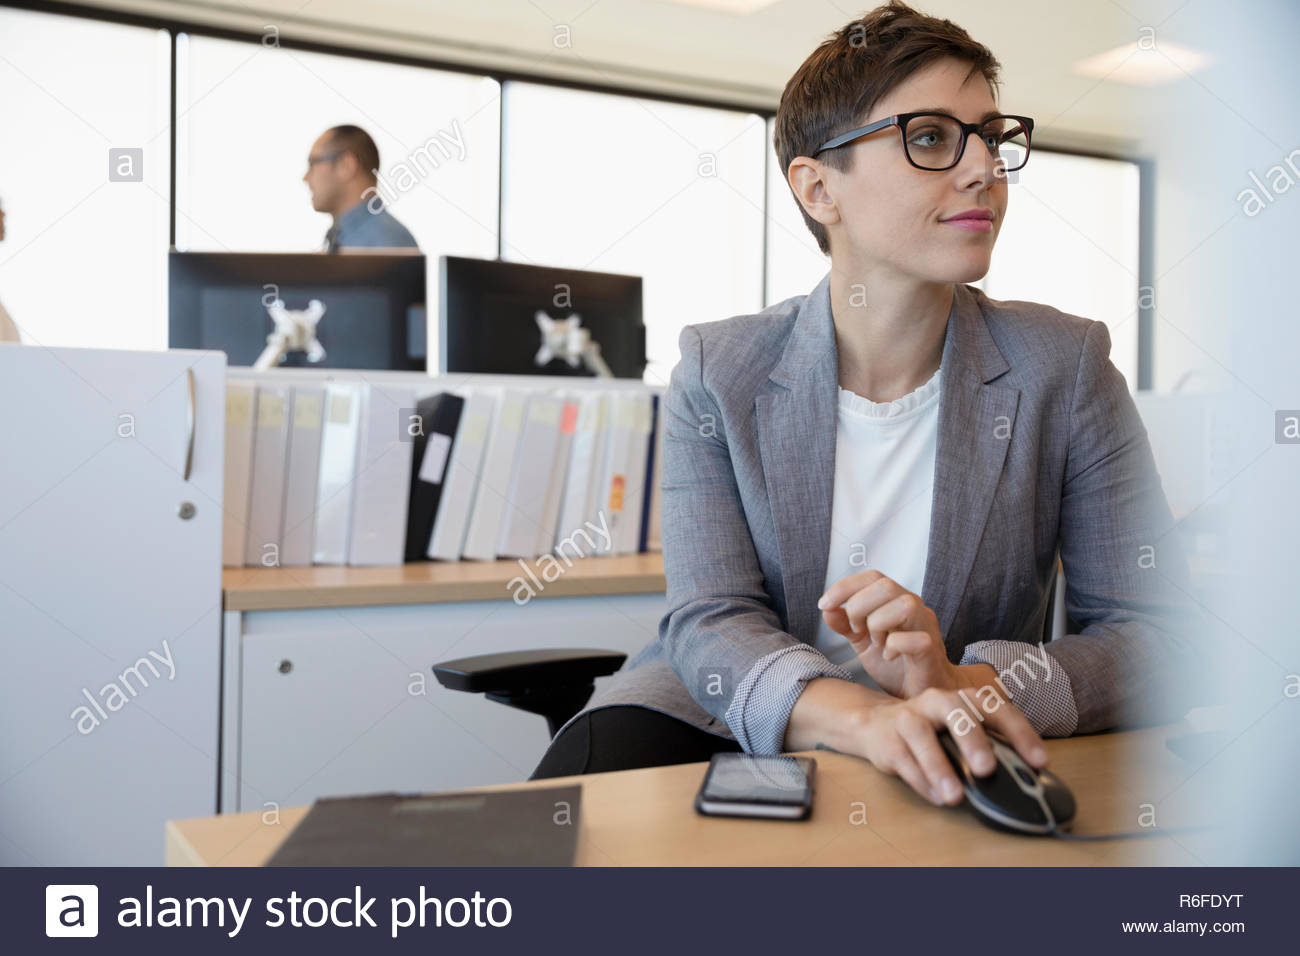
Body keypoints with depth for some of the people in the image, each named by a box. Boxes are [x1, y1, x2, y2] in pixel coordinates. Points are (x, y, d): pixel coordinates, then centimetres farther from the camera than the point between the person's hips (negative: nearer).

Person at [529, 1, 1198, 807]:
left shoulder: (1064, 368, -4)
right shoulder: (718, 373, -4)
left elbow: (1157, 635, -9)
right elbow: (712, 621, -13)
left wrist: (960, 687, -29)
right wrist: (858, 716, -36)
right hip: (732, 728, 0)